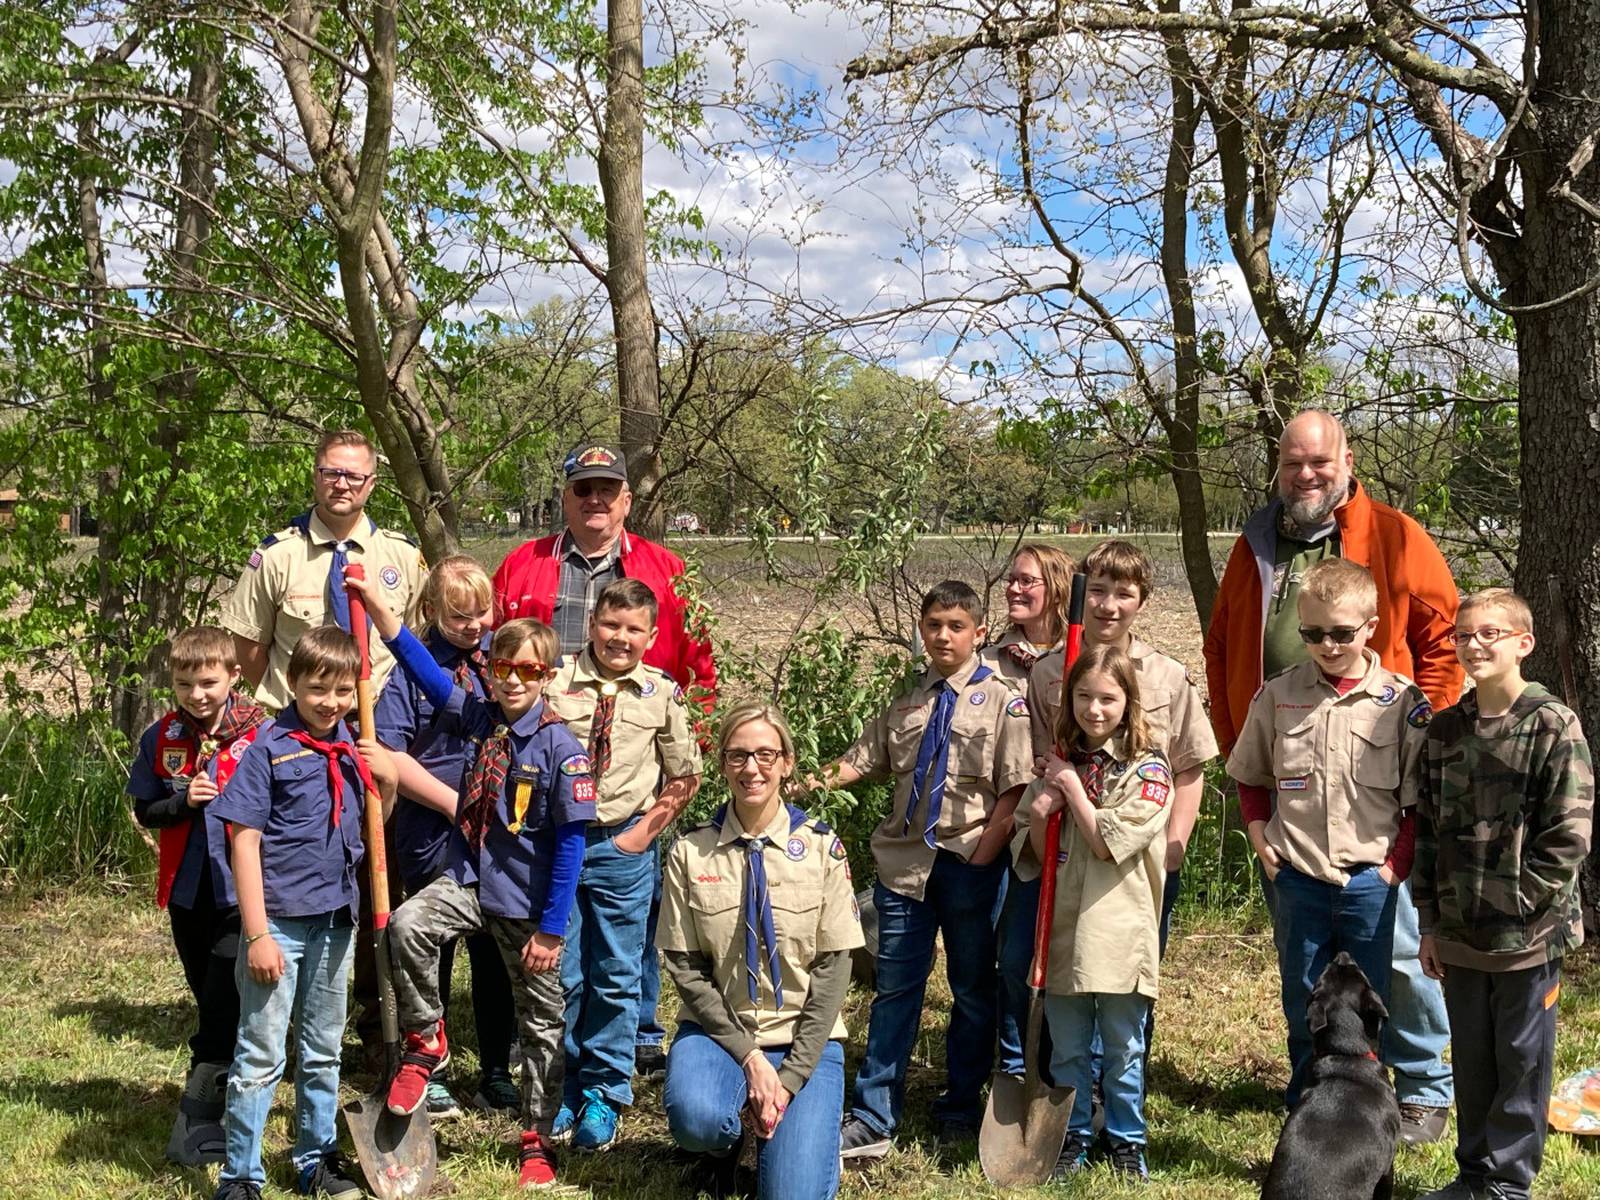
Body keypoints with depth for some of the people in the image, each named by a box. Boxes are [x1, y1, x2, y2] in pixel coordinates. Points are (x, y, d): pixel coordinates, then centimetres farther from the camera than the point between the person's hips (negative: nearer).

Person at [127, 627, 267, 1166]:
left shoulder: (260, 735, -10)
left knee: (223, 1007, -5)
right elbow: (145, 812, 6)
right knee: (211, 1005, 17)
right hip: (188, 892, 4)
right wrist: (184, 801, -12)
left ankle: (197, 1122, 3)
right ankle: (232, 1096, 33)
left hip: (242, 891, -4)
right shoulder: (160, 739, 1)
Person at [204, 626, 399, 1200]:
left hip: (334, 919, 6)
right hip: (279, 919, -6)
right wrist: (257, 933, -16)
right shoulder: (269, 748, -12)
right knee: (260, 1055, 1)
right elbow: (244, 840, -13)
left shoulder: (352, 748, 5)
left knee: (323, 1051, 17)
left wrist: (389, 781, -4)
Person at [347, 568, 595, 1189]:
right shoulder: (479, 718, 0)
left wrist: (551, 930, -15)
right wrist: (375, 603, -7)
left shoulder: (560, 747, -15)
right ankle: (425, 1043, -2)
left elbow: (571, 843, -15)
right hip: (469, 879, 4)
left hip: (528, 903, -4)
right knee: (406, 924, -25)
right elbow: (423, 667, 2)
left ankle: (537, 1141, 26)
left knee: (540, 1021, 8)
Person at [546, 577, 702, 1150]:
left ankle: (603, 1094, 20)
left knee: (616, 976, 8)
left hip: (623, 847, 0)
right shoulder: (557, 683, -3)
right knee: (560, 975, 8)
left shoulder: (663, 694, -1)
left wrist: (645, 830, -2)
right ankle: (562, 1089, 24)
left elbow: (685, 776, 6)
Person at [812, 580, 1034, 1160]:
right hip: (904, 859, 3)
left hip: (971, 862, -3)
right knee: (895, 986, 5)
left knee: (973, 987, 10)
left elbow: (1013, 790, -7)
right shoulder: (905, 703, 10)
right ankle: (872, 1121, 10)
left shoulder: (1001, 702, -3)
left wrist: (982, 857, -12)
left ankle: (961, 1107, 26)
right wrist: (821, 780, -15)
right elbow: (863, 760, 4)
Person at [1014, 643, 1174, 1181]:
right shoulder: (1059, 765, 7)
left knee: (1122, 1050, 10)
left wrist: (1073, 788, -12)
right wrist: (1039, 815, -9)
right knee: (1068, 1049, 13)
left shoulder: (1146, 768, -6)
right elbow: (1035, 858, 10)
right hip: (1064, 927, 4)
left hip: (1118, 929, -3)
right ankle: (1073, 1137, 29)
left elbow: (1110, 843, -16)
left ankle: (1127, 1141, 27)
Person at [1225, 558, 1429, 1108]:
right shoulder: (1278, 695, 0)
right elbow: (1250, 776, 14)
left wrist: (1397, 863, -8)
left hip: (1370, 882, -2)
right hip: (1298, 879, 2)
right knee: (1302, 1009, 14)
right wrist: (1260, 837, 3)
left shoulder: (1402, 701, -6)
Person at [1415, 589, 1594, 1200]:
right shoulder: (1446, 729, 6)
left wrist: (1522, 904, -13)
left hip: (1529, 937, -5)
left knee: (1521, 1059, 7)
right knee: (1470, 1059, 15)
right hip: (1459, 935, 5)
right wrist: (1430, 920, 8)